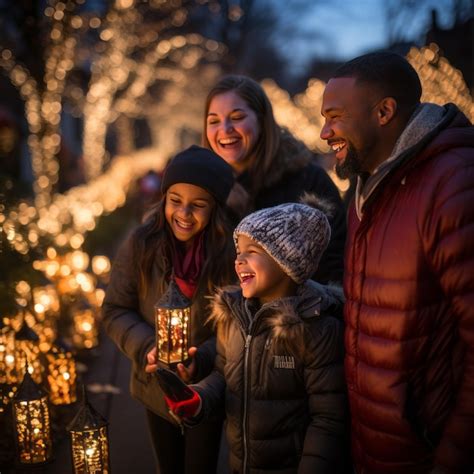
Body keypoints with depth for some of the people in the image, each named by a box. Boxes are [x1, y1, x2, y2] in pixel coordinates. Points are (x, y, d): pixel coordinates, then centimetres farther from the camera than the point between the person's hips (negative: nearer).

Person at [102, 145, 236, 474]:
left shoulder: (231, 252, -19)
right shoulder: (142, 244, -14)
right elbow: (116, 311, -8)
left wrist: (201, 360, -32)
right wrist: (147, 347, -24)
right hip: (156, 388, 2)